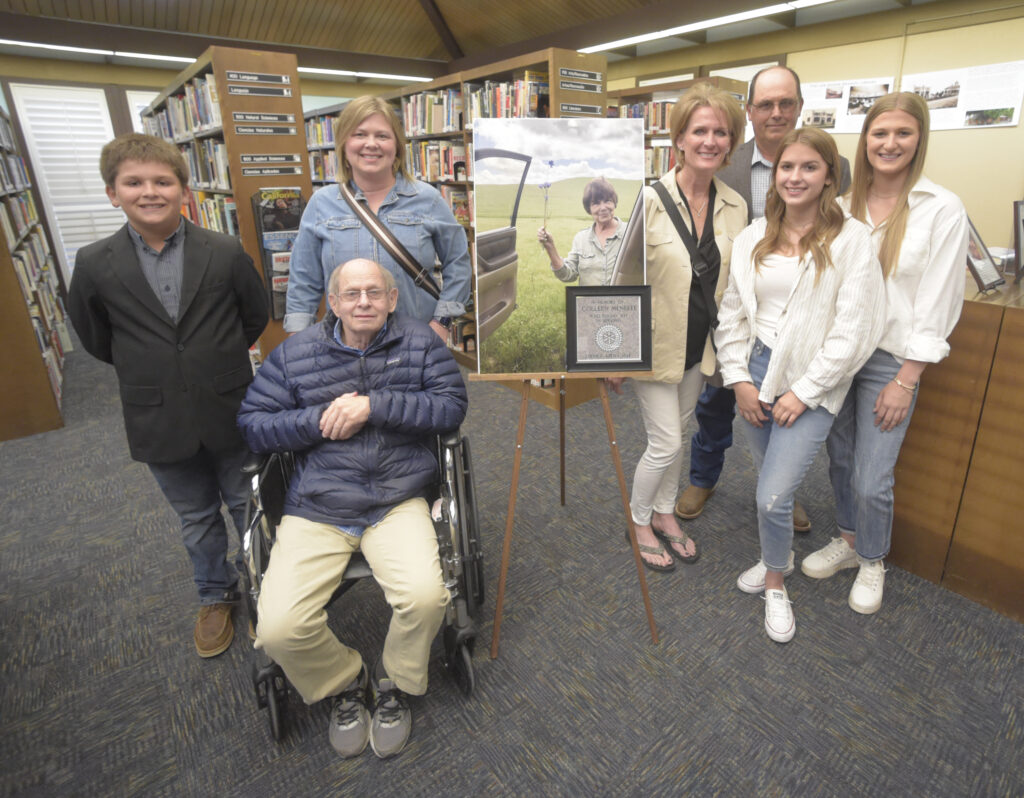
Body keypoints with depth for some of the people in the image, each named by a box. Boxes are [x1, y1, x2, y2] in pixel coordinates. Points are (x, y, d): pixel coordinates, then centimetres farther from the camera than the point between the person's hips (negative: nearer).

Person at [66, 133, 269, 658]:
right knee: (196, 520, 19)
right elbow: (95, 339, 8)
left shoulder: (225, 252, -8)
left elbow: (256, 315, 5)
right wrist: (145, 370, 8)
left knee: (248, 508, 16)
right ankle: (215, 598, 42)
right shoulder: (94, 265, -6)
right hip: (161, 423, 1)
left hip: (232, 413, -1)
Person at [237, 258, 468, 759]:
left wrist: (373, 406, -14)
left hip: (397, 503, -1)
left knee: (425, 596, -26)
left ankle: (393, 684, 11)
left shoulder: (420, 343, 5)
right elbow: (252, 424, 6)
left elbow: (452, 406, -5)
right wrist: (321, 419, -10)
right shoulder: (294, 353, 6)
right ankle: (344, 683, 19)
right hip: (315, 511, 1)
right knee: (279, 629, -16)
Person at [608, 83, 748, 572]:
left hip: (700, 345, 6)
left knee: (677, 435, 19)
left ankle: (664, 513, 41)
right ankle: (639, 520, 28)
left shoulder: (734, 206, 0)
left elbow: (733, 283, 9)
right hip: (655, 344, -5)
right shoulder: (648, 200, -17)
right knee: (665, 444, 0)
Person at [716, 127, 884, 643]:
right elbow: (731, 313, 7)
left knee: (773, 497, -8)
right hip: (756, 373, 4)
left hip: (810, 386, -4)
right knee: (769, 486, 16)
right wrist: (739, 379, -1)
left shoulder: (851, 240, -6)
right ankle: (778, 556, 43)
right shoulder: (754, 237, 6)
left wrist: (803, 393, -13)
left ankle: (775, 584, 21)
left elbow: (852, 332, -11)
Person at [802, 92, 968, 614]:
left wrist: (906, 381, -12)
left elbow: (937, 302, -9)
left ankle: (872, 562, 27)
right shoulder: (846, 206, 4)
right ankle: (848, 541, 38)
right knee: (841, 459, 15)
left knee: (871, 479, 0)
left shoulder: (942, 210, -8)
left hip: (889, 360, -4)